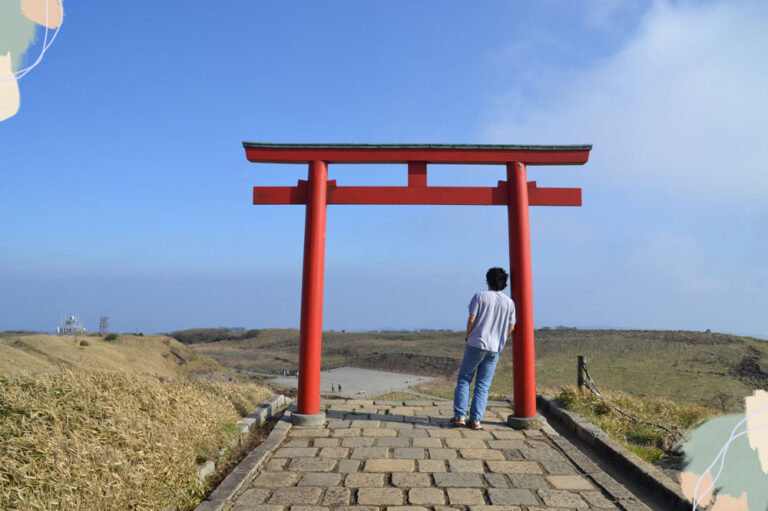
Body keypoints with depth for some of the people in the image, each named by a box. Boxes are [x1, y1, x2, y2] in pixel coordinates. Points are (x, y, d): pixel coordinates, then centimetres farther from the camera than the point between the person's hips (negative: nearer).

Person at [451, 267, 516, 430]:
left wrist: (468, 336, 7)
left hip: (475, 344, -3)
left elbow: (472, 319, -10)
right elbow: (511, 328, 7)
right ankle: (475, 419, 5)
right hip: (494, 349, 3)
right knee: (483, 385, 9)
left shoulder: (480, 296, -4)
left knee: (463, 380, 9)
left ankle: (459, 416, 4)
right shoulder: (510, 302, 5)